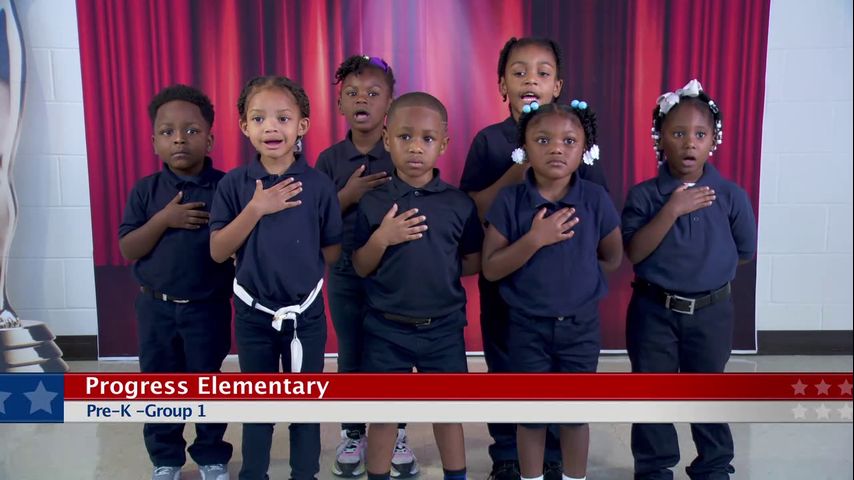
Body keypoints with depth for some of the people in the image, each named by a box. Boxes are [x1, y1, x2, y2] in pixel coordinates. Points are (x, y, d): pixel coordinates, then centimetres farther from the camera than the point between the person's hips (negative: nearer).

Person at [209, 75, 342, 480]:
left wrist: (300, 264, -8)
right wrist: (256, 209, -20)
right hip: (252, 312, 1)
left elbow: (333, 252, -1)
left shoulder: (318, 185, -9)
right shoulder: (234, 184, -6)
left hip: (305, 312, -1)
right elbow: (218, 252, -12)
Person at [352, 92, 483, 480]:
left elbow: (474, 263, 4)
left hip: (443, 328, 1)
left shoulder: (459, 204, -4)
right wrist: (381, 238, -17)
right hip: (386, 328, 0)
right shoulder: (373, 203, -5)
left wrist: (440, 268, -10)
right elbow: (360, 269, -2)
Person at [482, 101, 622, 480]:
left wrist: (576, 265, -2)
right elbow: (490, 269, -14)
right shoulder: (510, 200, -12)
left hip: (581, 325, 1)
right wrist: (535, 240, -24)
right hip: (527, 326, -1)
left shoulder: (596, 199, -9)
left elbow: (612, 259, 5)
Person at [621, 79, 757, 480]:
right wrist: (672, 210, -25)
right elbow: (634, 253, -19)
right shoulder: (643, 195, -9)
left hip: (711, 312, 1)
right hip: (653, 311, -1)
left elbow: (743, 253, 5)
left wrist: (707, 269, 3)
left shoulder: (730, 195, -5)